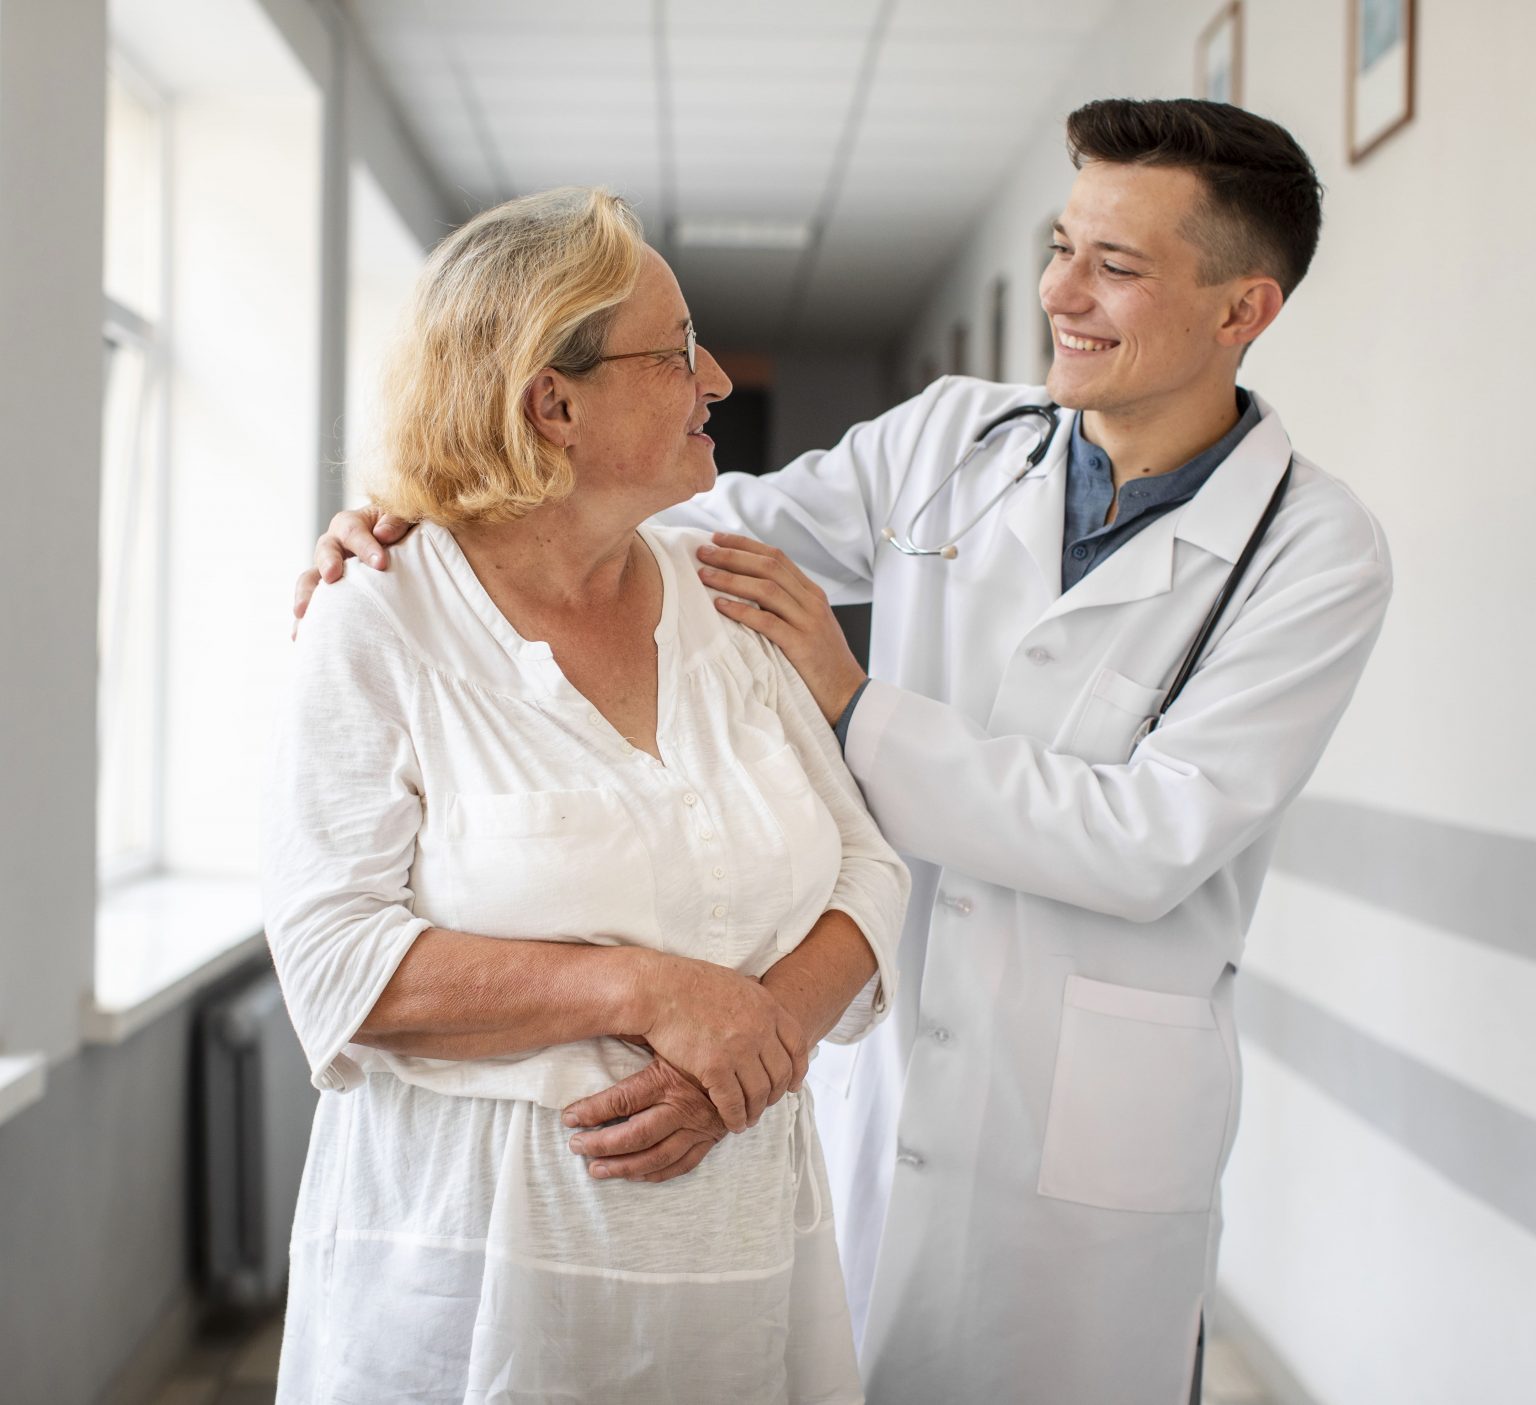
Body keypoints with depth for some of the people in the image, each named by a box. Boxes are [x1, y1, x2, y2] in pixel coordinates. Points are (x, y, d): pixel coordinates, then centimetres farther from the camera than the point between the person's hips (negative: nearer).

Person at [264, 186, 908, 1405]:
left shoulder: (730, 597, 6)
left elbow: (867, 870, 5)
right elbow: (336, 958, -15)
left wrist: (762, 1035, -14)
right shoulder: (378, 632, -7)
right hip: (476, 1252, -4)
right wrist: (644, 991, -23)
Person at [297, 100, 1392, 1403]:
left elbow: (1154, 845, -18)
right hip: (867, 1074, 4)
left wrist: (858, 707, -19)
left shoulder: (1318, 556, -11)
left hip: (1087, 1133, -3)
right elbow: (697, 530, 0)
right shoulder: (948, 439, 2)